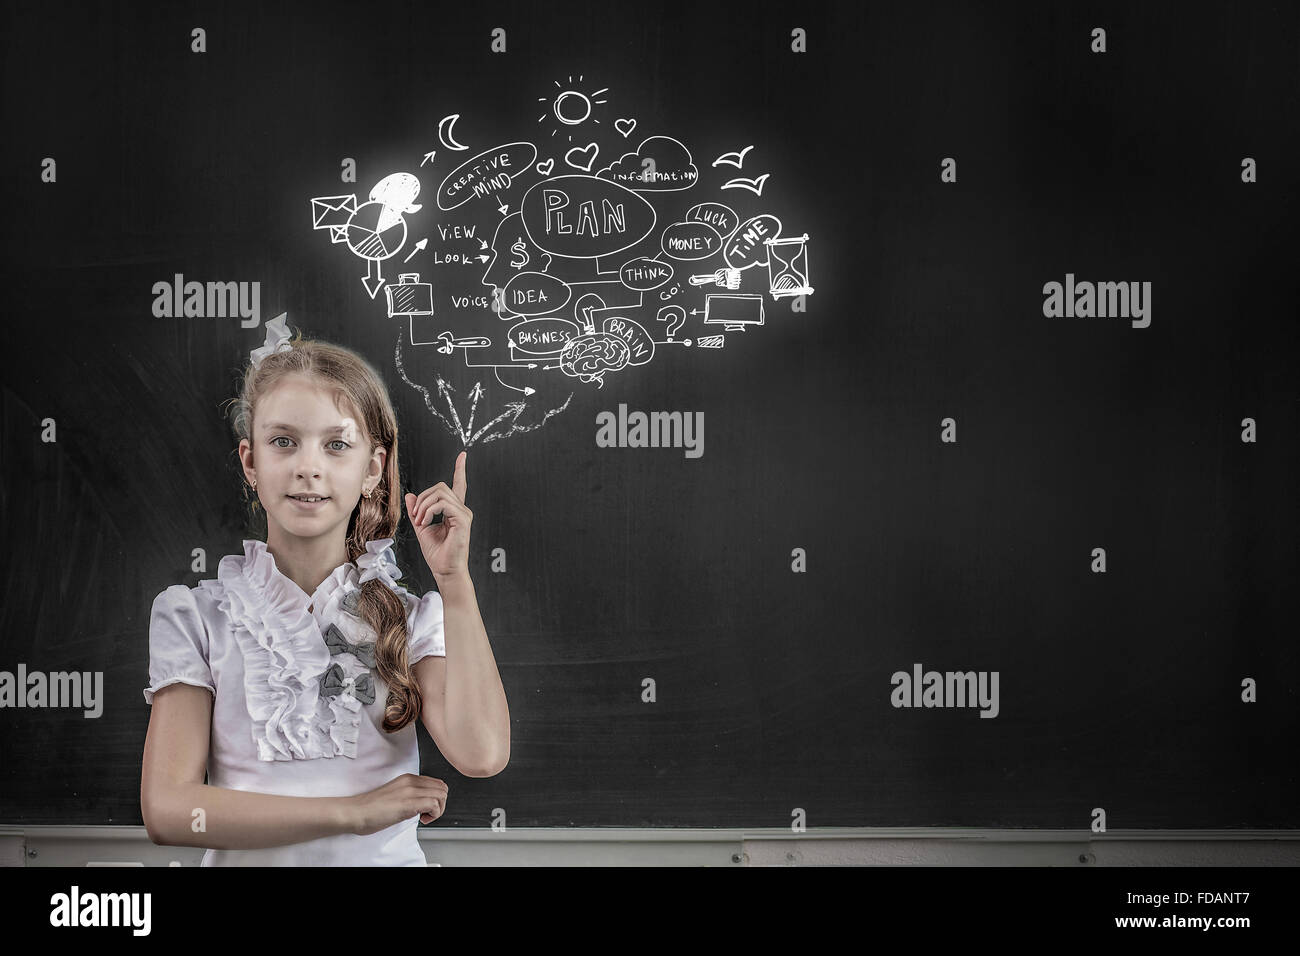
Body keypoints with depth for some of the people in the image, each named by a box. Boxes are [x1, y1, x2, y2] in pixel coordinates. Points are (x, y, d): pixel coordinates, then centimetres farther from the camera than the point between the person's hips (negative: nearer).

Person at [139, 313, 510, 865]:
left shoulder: (412, 618, 7)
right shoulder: (194, 616, 5)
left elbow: (481, 755, -11)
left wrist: (454, 577, -6)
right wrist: (352, 812, -10)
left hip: (386, 860, 0)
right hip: (246, 861, 0)